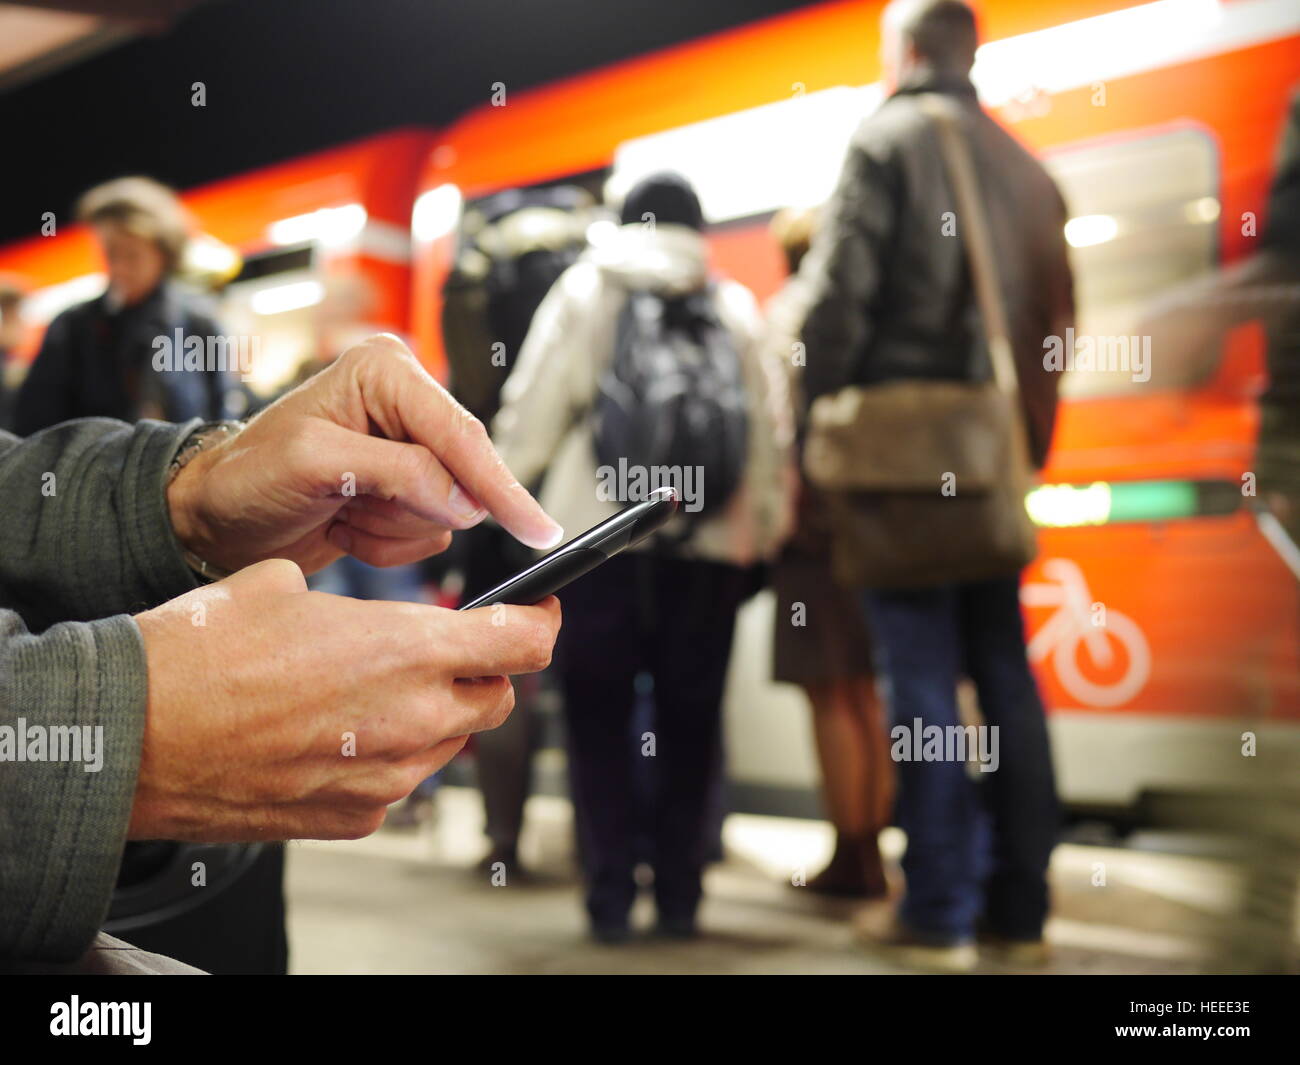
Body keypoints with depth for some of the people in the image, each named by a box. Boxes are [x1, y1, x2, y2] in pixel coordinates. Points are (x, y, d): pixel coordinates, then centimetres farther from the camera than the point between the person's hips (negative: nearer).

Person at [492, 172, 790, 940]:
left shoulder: (586, 289, 6)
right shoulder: (735, 308, 11)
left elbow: (534, 408, -1)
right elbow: (766, 425, 6)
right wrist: (765, 531, 12)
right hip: (711, 544, 2)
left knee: (599, 717, 6)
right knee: (690, 722, 10)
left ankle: (611, 892, 3)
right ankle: (680, 892, 10)